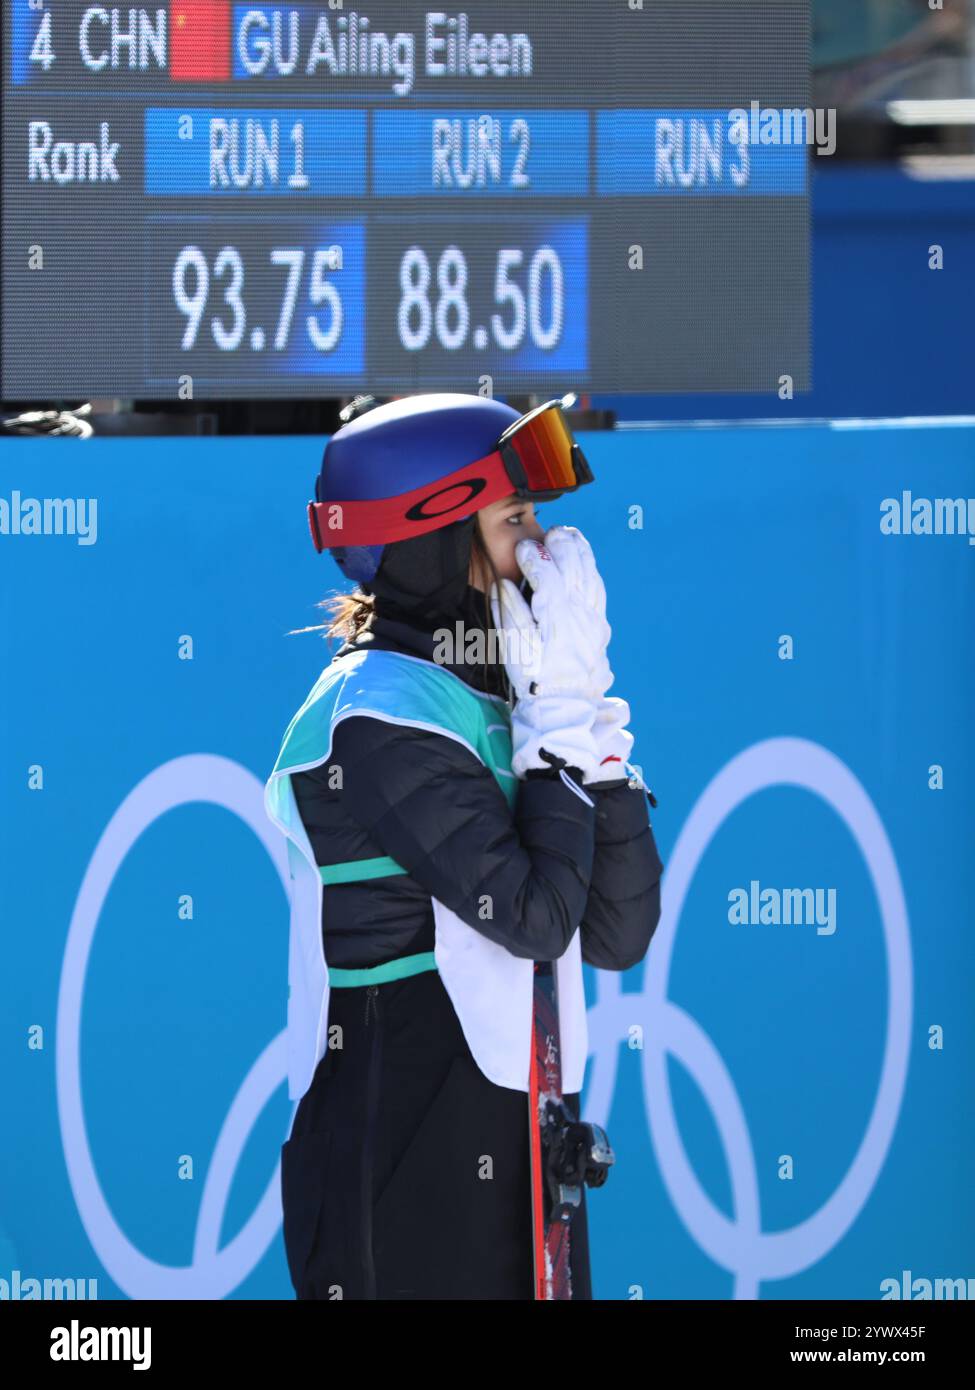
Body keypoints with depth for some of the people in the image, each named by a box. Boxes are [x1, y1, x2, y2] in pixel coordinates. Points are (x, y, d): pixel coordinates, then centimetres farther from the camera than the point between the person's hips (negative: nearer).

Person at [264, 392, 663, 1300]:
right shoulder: (378, 715, -13)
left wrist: (591, 722, 1)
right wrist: (563, 716, -11)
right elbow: (536, 917, -19)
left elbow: (615, 936, 8)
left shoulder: (490, 700, 13)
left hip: (513, 1149, 8)